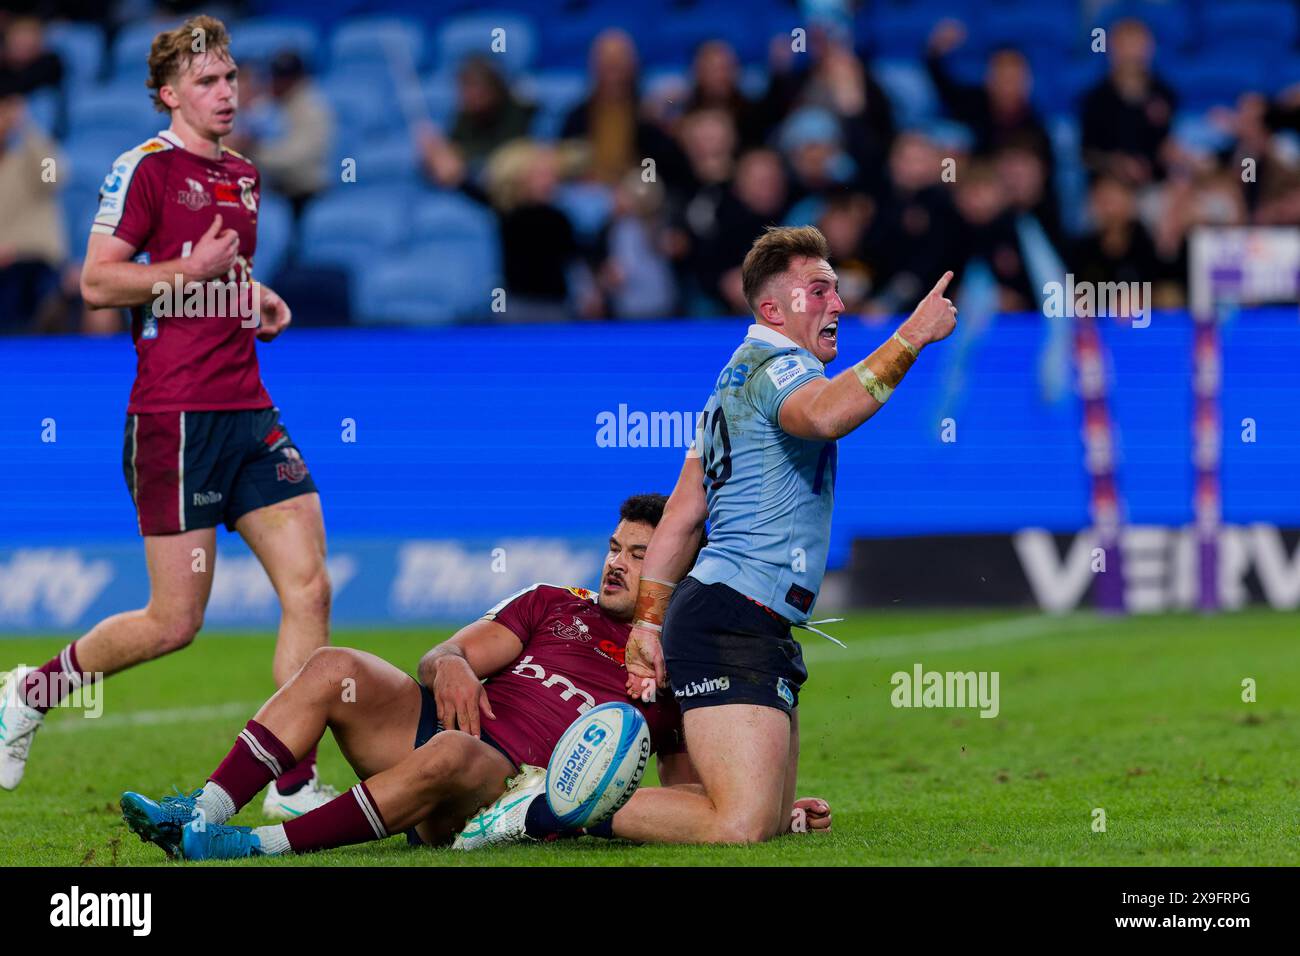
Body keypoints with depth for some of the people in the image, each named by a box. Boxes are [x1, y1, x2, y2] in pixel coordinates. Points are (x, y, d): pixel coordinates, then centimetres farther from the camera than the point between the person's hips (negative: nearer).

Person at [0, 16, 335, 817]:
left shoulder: (243, 176, 18)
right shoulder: (147, 168, -6)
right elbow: (97, 281, -11)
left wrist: (261, 300, 13)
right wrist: (192, 270, -17)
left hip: (249, 407, 7)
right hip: (176, 413, -7)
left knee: (310, 589, -4)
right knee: (175, 623, -5)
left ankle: (293, 784, 2)